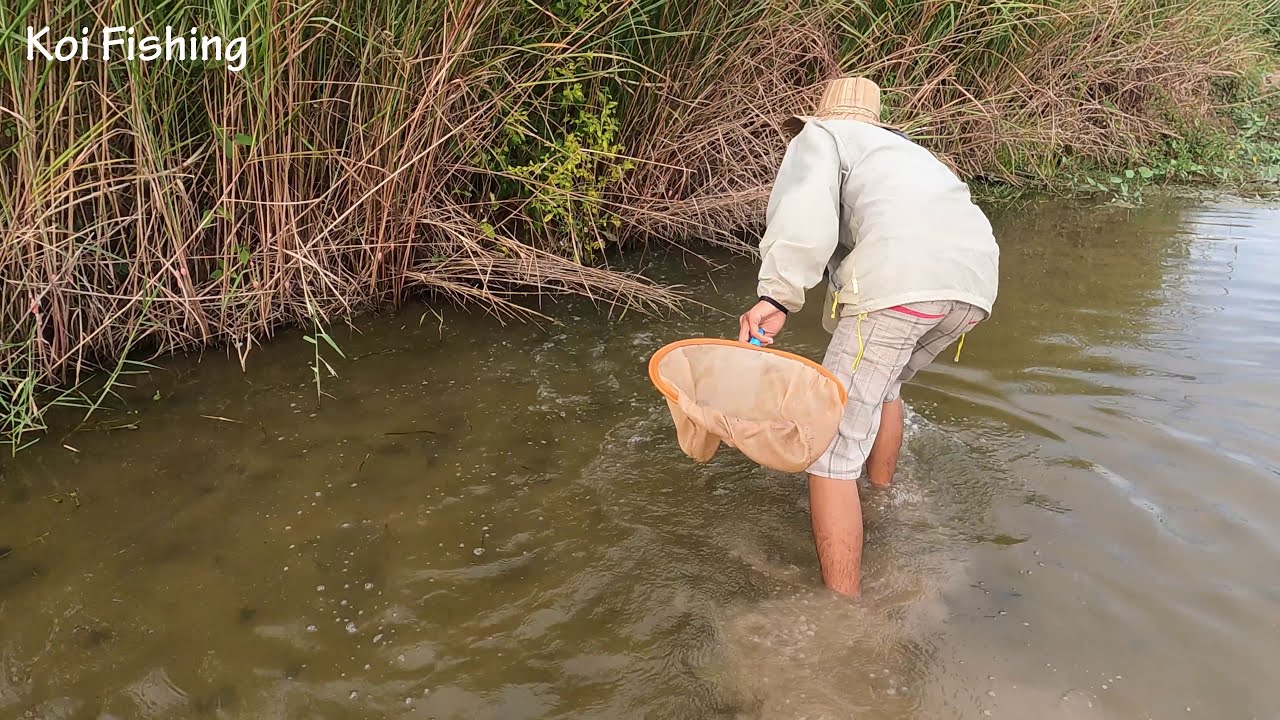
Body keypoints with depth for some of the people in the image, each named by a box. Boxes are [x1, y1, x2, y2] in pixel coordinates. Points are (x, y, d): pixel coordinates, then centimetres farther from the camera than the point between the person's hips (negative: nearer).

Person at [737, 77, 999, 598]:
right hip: (976, 280, 8)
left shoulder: (820, 134, 22)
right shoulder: (905, 149, 42)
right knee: (882, 382, 35)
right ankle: (881, 497, 50)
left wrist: (775, 296, -12)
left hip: (897, 279, -8)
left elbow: (806, 208, -3)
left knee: (832, 443, -2)